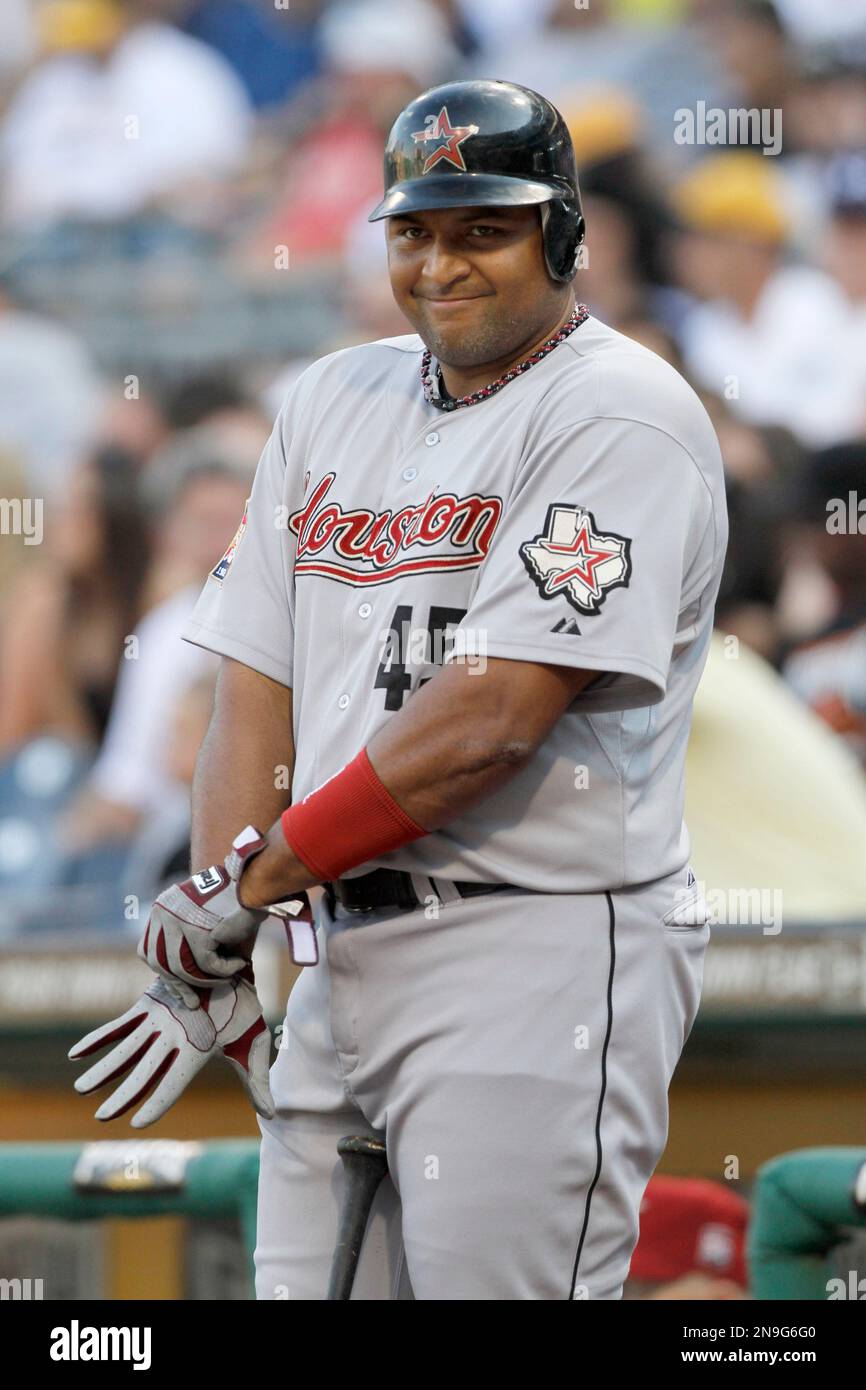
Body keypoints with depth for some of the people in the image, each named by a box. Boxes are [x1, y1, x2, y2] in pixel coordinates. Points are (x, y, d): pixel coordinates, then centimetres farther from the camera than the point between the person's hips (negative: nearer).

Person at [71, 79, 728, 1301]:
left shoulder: (623, 414, -8)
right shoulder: (335, 401, 17)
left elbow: (494, 714, -17)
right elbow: (256, 682, 13)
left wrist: (252, 881, -12)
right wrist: (215, 951, 1)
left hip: (539, 964, -8)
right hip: (339, 957, 8)